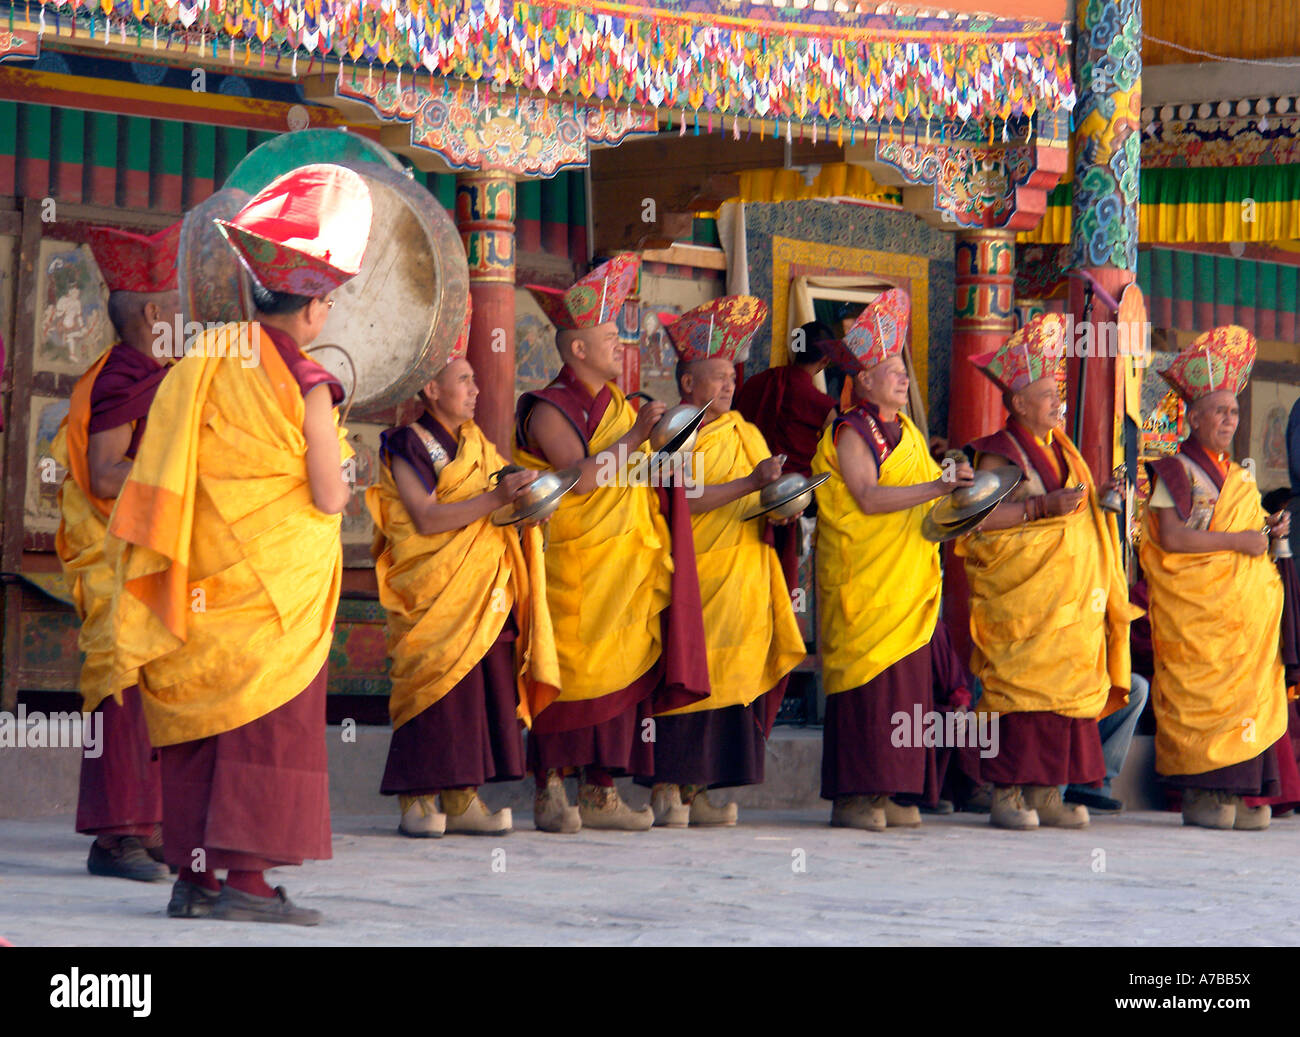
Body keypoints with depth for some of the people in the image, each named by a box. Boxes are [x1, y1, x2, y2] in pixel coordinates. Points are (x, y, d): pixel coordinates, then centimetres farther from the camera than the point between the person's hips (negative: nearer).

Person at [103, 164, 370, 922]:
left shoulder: (201, 362, 6)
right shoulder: (303, 383, -12)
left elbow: (164, 475, 8)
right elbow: (329, 497, -11)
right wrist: (342, 485, 10)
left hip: (199, 589, 6)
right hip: (274, 590, -6)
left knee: (198, 720, 9)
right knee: (268, 727, -2)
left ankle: (195, 875, 11)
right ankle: (246, 879, -6)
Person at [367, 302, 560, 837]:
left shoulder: (477, 444, 17)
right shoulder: (409, 446, -5)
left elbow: (504, 503, 21)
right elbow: (428, 518, -16)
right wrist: (496, 499, -21)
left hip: (485, 592, 7)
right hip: (435, 590, -7)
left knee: (485, 685, 1)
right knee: (437, 685, -10)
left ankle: (462, 799, 4)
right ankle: (418, 801, -6)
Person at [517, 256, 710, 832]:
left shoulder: (617, 406, 17)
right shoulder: (550, 411, -7)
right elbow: (582, 478, -20)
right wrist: (637, 436, -18)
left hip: (626, 566, 7)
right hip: (573, 564, -7)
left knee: (623, 671, 3)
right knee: (568, 673, -7)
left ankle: (601, 794, 6)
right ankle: (551, 790, -2)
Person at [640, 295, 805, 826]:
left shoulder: (745, 434, 17)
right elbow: (684, 499, -16)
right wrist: (751, 484, -22)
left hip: (741, 579, 5)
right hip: (688, 579, -5)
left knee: (735, 680, 0)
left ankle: (697, 789, 4)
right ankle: (666, 789, -6)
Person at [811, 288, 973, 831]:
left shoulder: (906, 432, 18)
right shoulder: (850, 434, -6)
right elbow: (869, 498, -19)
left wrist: (957, 486, 4)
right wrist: (937, 487, -23)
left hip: (906, 580, 8)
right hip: (861, 577, -8)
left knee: (907, 681, 4)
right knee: (866, 680, -9)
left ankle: (888, 793, 7)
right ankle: (852, 796, -7)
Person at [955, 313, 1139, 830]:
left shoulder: (1063, 452, 18)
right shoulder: (1000, 453, -5)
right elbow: (977, 518, -17)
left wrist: (1103, 501, 6)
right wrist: (1045, 508, -20)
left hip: (1070, 594, 7)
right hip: (1019, 595, -7)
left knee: (1069, 686, 3)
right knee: (1020, 685, -11)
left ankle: (1045, 793, 6)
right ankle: (1007, 793, -8)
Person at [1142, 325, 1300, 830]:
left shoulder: (1238, 474, 19)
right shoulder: (1176, 470, -3)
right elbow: (1171, 538, -14)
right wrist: (1237, 541, -14)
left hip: (1245, 600, 7)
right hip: (1196, 606, -7)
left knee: (1248, 689, 0)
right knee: (1200, 692, -10)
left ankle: (1238, 793, 0)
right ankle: (1200, 794, -8)